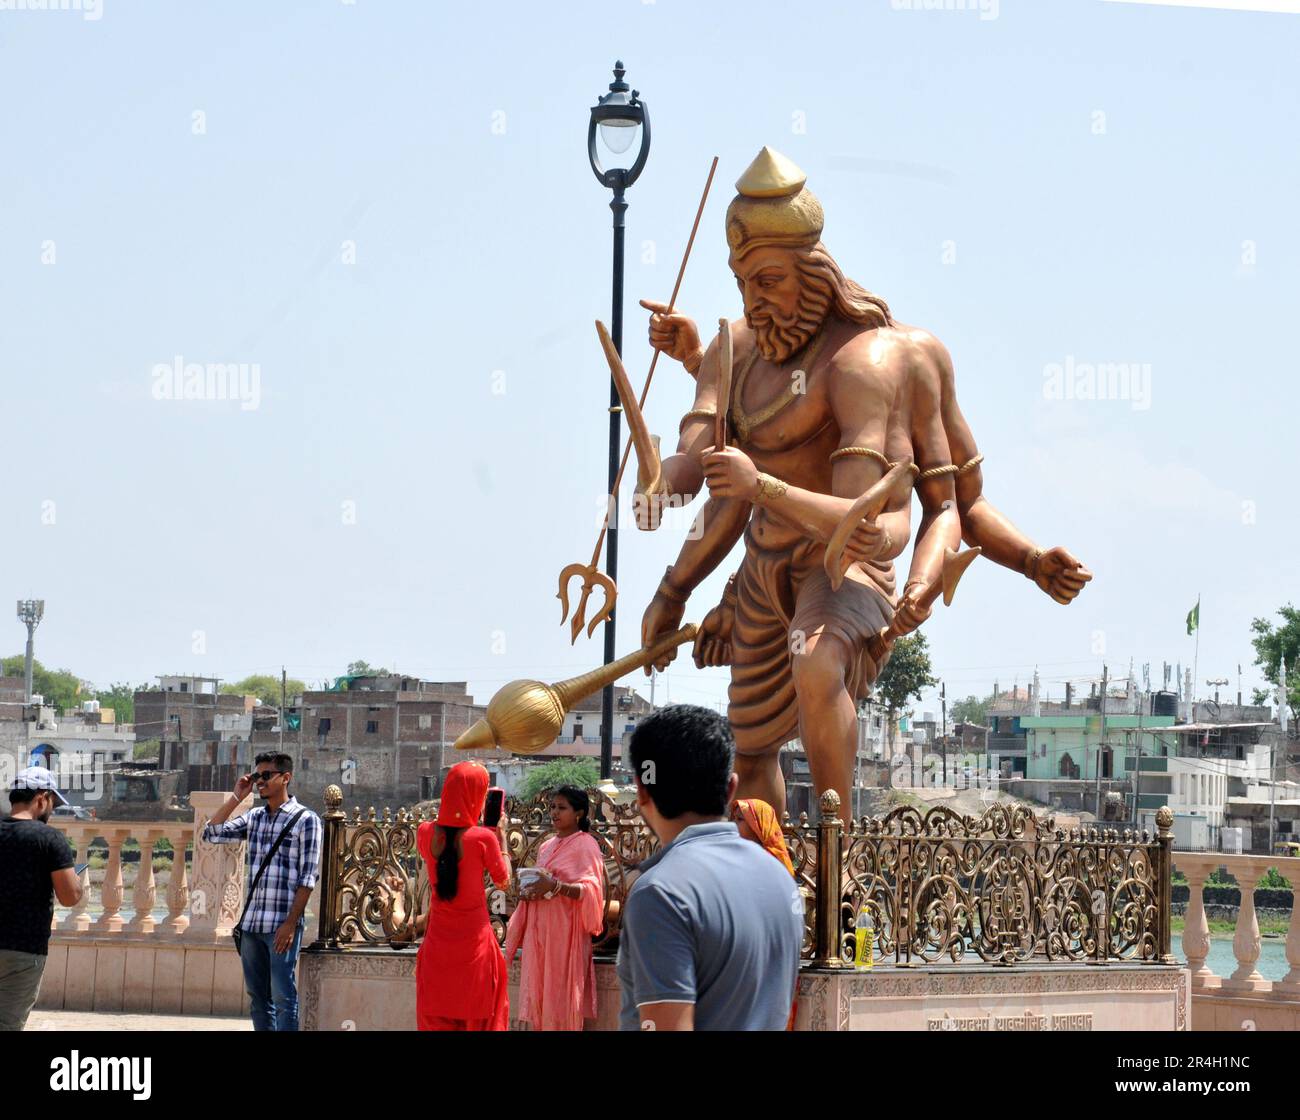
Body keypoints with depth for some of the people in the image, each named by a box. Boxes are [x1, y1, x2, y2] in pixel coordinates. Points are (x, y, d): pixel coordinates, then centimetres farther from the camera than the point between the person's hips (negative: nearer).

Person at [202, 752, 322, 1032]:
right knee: (257, 997, 9)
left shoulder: (305, 820, -4)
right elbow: (211, 834, 10)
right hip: (251, 923, 6)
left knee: (282, 996, -7)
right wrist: (236, 797, 6)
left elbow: (307, 878, -8)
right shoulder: (254, 818, 14)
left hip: (282, 924, -6)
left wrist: (290, 924, -14)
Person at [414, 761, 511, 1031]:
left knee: (437, 1019, 10)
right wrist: (501, 836, 6)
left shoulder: (426, 833, -4)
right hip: (474, 939, -3)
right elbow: (503, 881, -2)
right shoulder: (483, 838, -16)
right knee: (476, 1017, 7)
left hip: (438, 939, 3)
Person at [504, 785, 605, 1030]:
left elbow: (591, 890, -15)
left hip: (565, 932, -7)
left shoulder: (585, 845, -4)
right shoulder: (547, 847, 17)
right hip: (539, 932, 7)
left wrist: (555, 886, -27)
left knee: (562, 999, -7)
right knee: (539, 997, 4)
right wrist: (528, 891, 4)